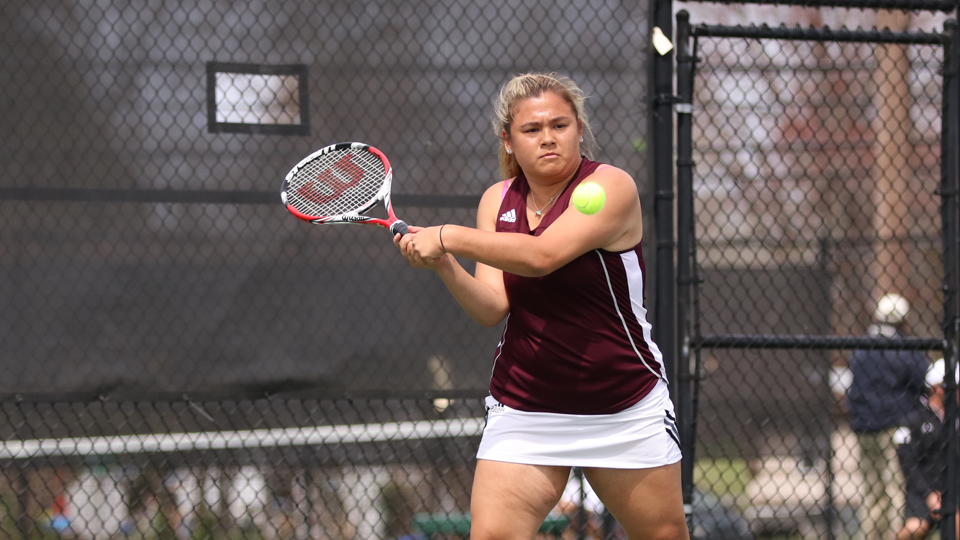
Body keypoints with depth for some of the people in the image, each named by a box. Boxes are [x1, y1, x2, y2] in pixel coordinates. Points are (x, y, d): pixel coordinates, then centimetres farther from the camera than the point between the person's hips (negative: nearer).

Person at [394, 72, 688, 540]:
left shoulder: (611, 187, -13)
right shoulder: (497, 201, 3)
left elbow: (543, 255, -28)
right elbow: (492, 307, -6)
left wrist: (448, 237, -25)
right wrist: (443, 266, -23)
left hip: (627, 413, -2)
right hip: (524, 410, 2)